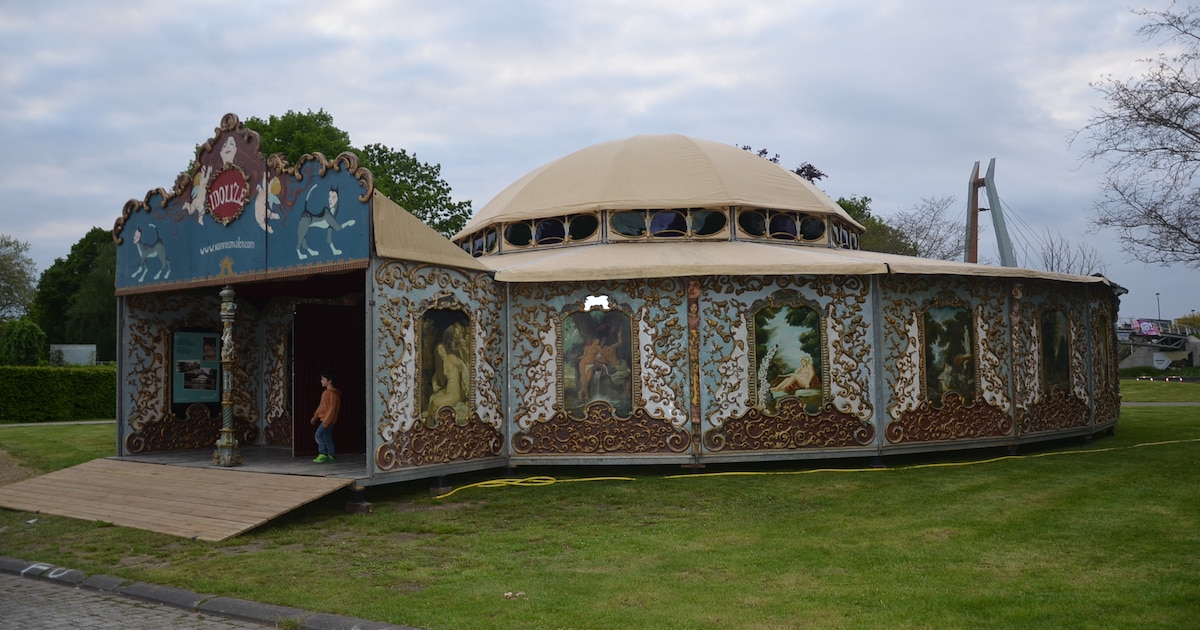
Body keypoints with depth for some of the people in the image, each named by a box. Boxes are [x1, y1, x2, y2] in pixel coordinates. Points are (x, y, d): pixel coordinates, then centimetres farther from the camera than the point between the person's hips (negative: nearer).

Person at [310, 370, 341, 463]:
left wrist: (326, 421, -23)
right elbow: (321, 406, 23)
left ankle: (323, 455, -11)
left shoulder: (333, 393, -17)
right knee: (327, 437, 11)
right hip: (324, 419, 10)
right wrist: (315, 417, 23)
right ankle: (331, 456, 15)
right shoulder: (326, 392, 14)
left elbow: (332, 408, -21)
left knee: (318, 434, -14)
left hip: (329, 420, -10)